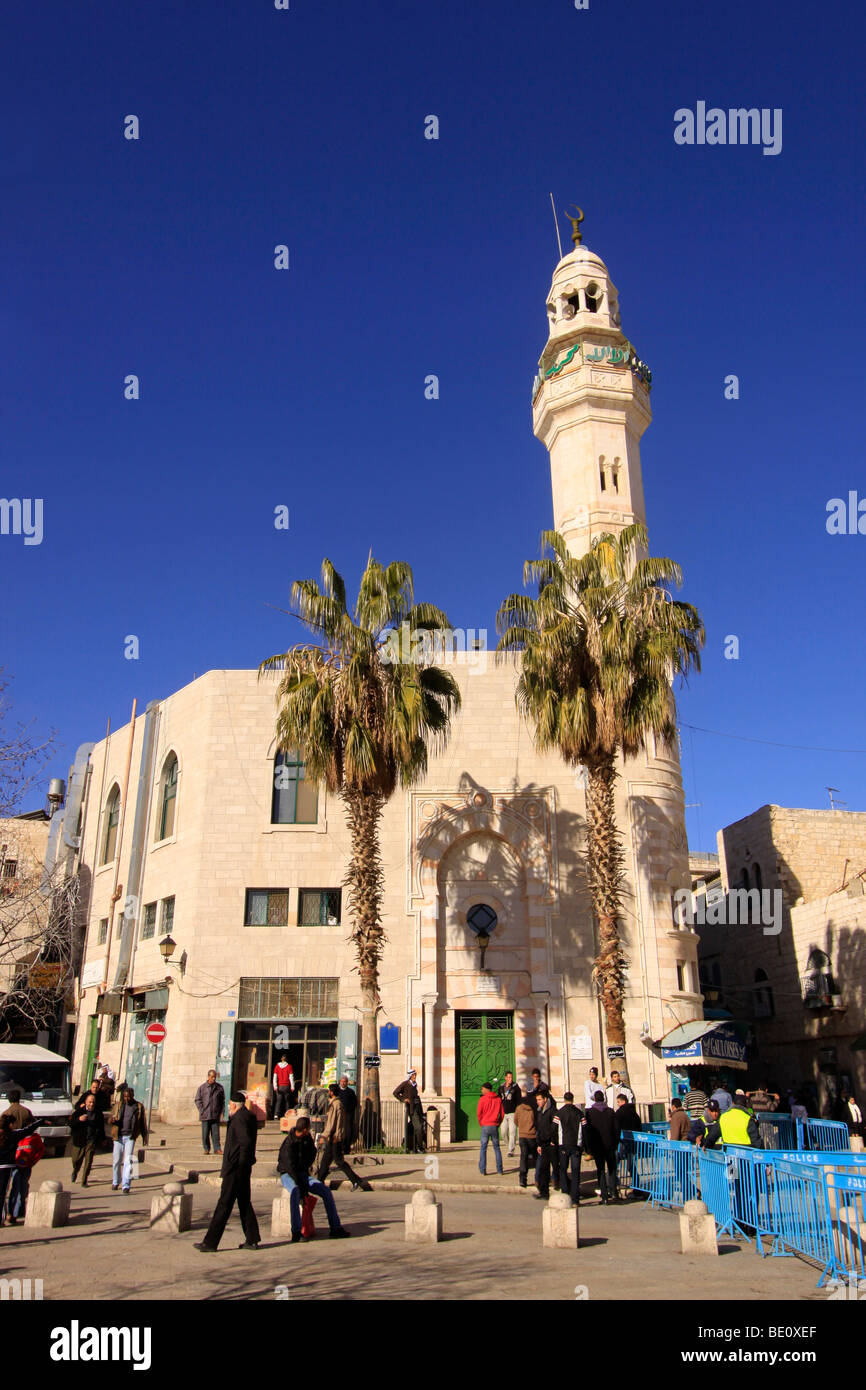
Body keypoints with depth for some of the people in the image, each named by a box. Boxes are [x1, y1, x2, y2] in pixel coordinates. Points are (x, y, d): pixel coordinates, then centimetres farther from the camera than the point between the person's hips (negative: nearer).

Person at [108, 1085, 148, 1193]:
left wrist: (144, 1137, 10)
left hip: (130, 1137, -2)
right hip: (118, 1136, 2)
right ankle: (115, 1182, 29)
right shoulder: (118, 1105, 8)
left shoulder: (139, 1106, 4)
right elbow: (110, 1120, 11)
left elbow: (143, 1123, 10)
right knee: (116, 1160, 8)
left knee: (128, 1160, -10)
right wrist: (112, 1120, -13)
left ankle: (125, 1185, -7)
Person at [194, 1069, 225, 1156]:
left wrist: (221, 1112, 4)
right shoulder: (202, 1087, 2)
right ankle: (206, 1149, 16)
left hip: (216, 1115, 1)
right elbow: (197, 1100, 4)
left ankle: (217, 1148, 8)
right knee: (205, 1133, 4)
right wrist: (202, 1111, -5)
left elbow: (223, 1101, 11)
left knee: (216, 1133, 1)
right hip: (205, 1115, 0)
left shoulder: (219, 1088, 6)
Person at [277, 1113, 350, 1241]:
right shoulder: (289, 1143, -19)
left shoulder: (307, 1138, 2)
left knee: (326, 1191, -13)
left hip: (303, 1174, 6)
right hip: (287, 1175, -6)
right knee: (295, 1192, -40)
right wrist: (302, 1186, -25)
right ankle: (296, 1232, -39)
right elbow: (290, 1167, -23)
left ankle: (335, 1228, -9)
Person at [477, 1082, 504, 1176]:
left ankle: (483, 1171, 1)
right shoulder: (498, 1099, 4)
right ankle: (499, 1170, 11)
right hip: (495, 1126, 3)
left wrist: (481, 1124, 8)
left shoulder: (482, 1099, -7)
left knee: (483, 1148, 4)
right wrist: (498, 1123, 13)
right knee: (497, 1148, 12)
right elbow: (502, 1113, 6)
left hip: (485, 1126, -3)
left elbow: (479, 1113, -6)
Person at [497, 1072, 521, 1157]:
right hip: (503, 1113, 4)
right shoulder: (501, 1088, 9)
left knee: (512, 1132, -7)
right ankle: (508, 1146, 24)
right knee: (504, 1132, 3)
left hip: (512, 1113, -4)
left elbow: (519, 1101, -3)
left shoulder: (516, 1088, -2)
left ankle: (511, 1150, -3)